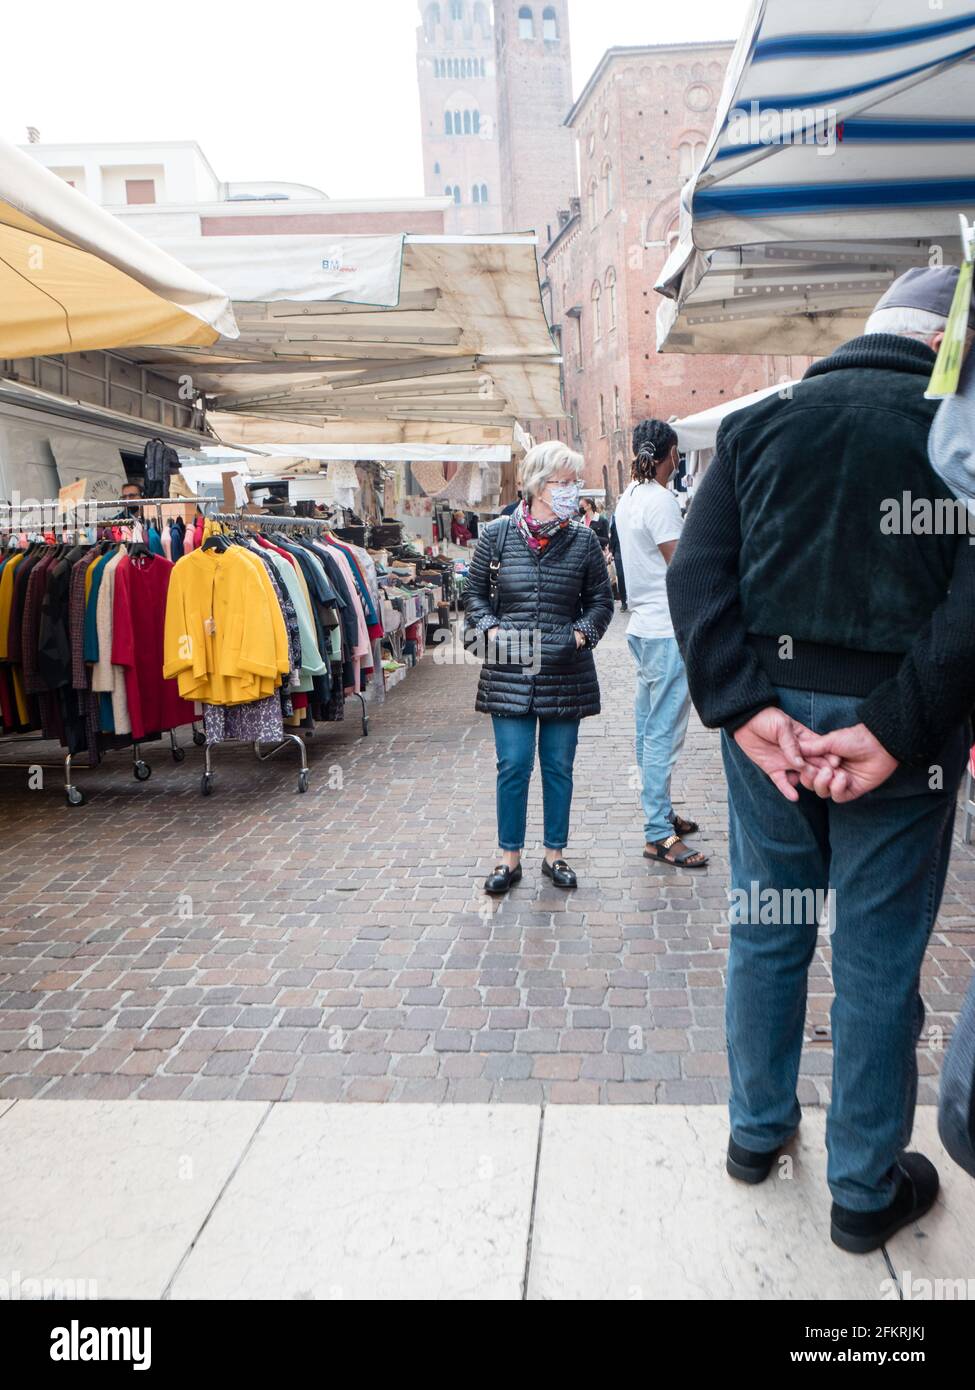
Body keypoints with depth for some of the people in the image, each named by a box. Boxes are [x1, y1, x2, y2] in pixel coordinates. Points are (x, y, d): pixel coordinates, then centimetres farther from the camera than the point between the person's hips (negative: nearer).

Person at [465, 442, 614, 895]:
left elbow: (601, 600, 10)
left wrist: (582, 632, -6)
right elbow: (475, 592, 9)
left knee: (559, 767, 10)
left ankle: (555, 854, 26)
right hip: (509, 672, -1)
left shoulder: (584, 540, 1)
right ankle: (510, 858, 19)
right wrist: (489, 629, -6)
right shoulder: (496, 534, 0)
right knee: (513, 767, 3)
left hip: (565, 672, 1)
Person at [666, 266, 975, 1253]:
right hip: (892, 718, -3)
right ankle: (865, 1190, 27)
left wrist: (741, 706, -9)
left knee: (765, 927, 17)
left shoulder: (760, 421, 9)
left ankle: (757, 1130, 35)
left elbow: (696, 571, -3)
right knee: (878, 953, 10)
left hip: (768, 709, 3)